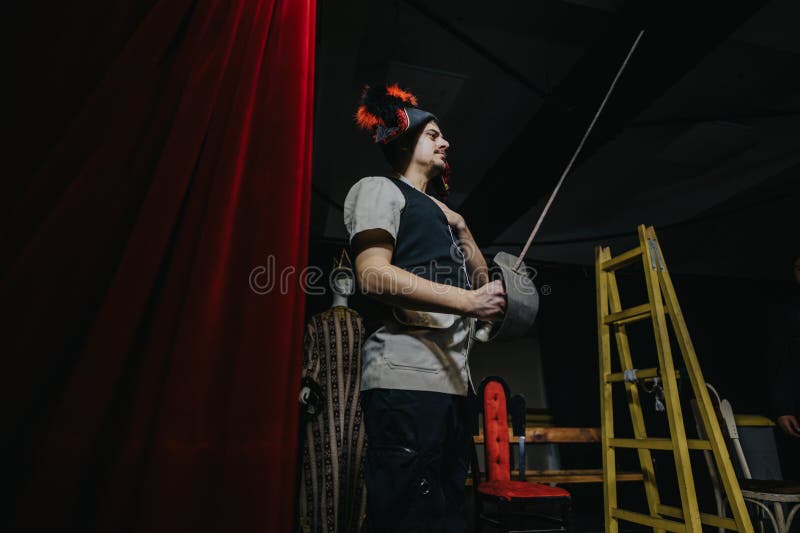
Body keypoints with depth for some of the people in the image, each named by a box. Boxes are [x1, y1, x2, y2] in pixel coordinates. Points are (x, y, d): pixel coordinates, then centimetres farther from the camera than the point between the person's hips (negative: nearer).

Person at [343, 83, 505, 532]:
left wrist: (460, 228, 14)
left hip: (456, 380, 9)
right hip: (408, 379, -9)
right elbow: (373, 275, -14)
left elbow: (482, 281, 26)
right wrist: (468, 301, -19)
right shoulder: (379, 189, 4)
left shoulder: (439, 211, 30)